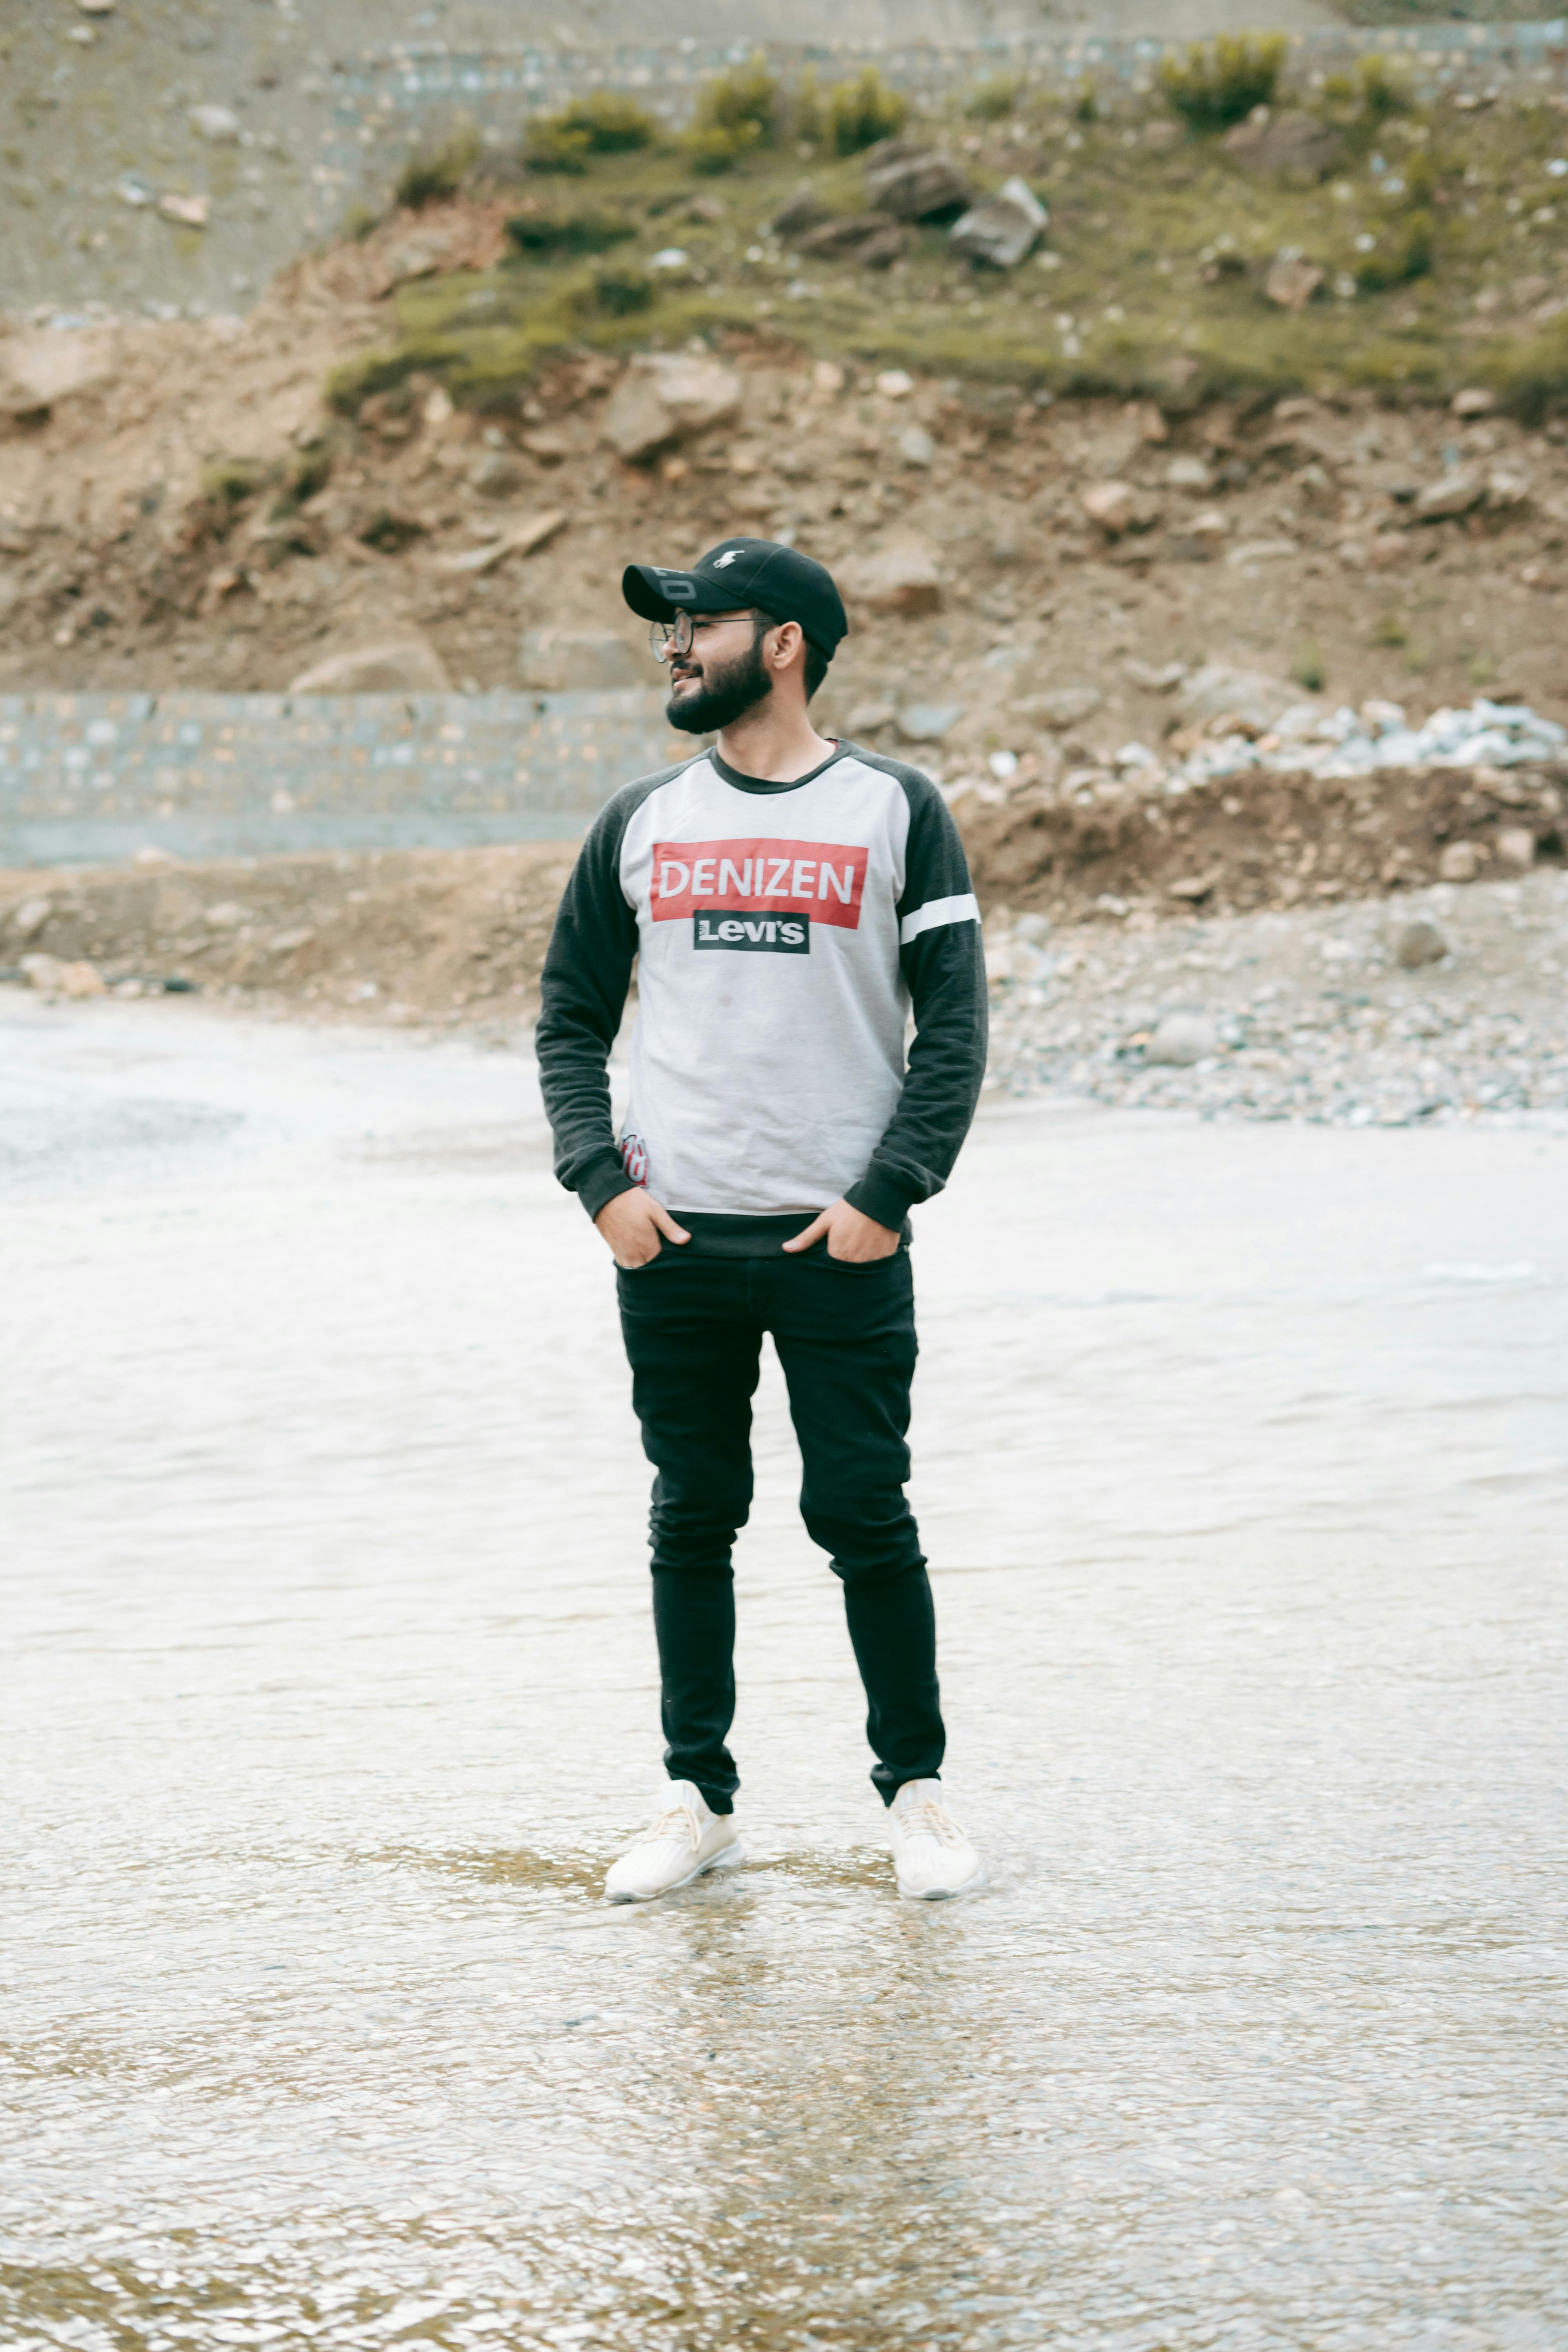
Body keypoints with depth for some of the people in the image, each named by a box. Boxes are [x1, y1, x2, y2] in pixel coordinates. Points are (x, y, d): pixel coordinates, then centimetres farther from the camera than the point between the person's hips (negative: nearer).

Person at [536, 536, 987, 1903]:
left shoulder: (896, 813, 2)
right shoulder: (641, 826, 10)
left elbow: (954, 1028, 0)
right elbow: (571, 1013, 13)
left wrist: (887, 1198, -10)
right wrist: (602, 1180, -1)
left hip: (842, 1241, -3)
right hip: (673, 1241, 3)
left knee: (865, 1519, -1)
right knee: (694, 1521, 7)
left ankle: (916, 1792, 12)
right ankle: (700, 1802, 15)